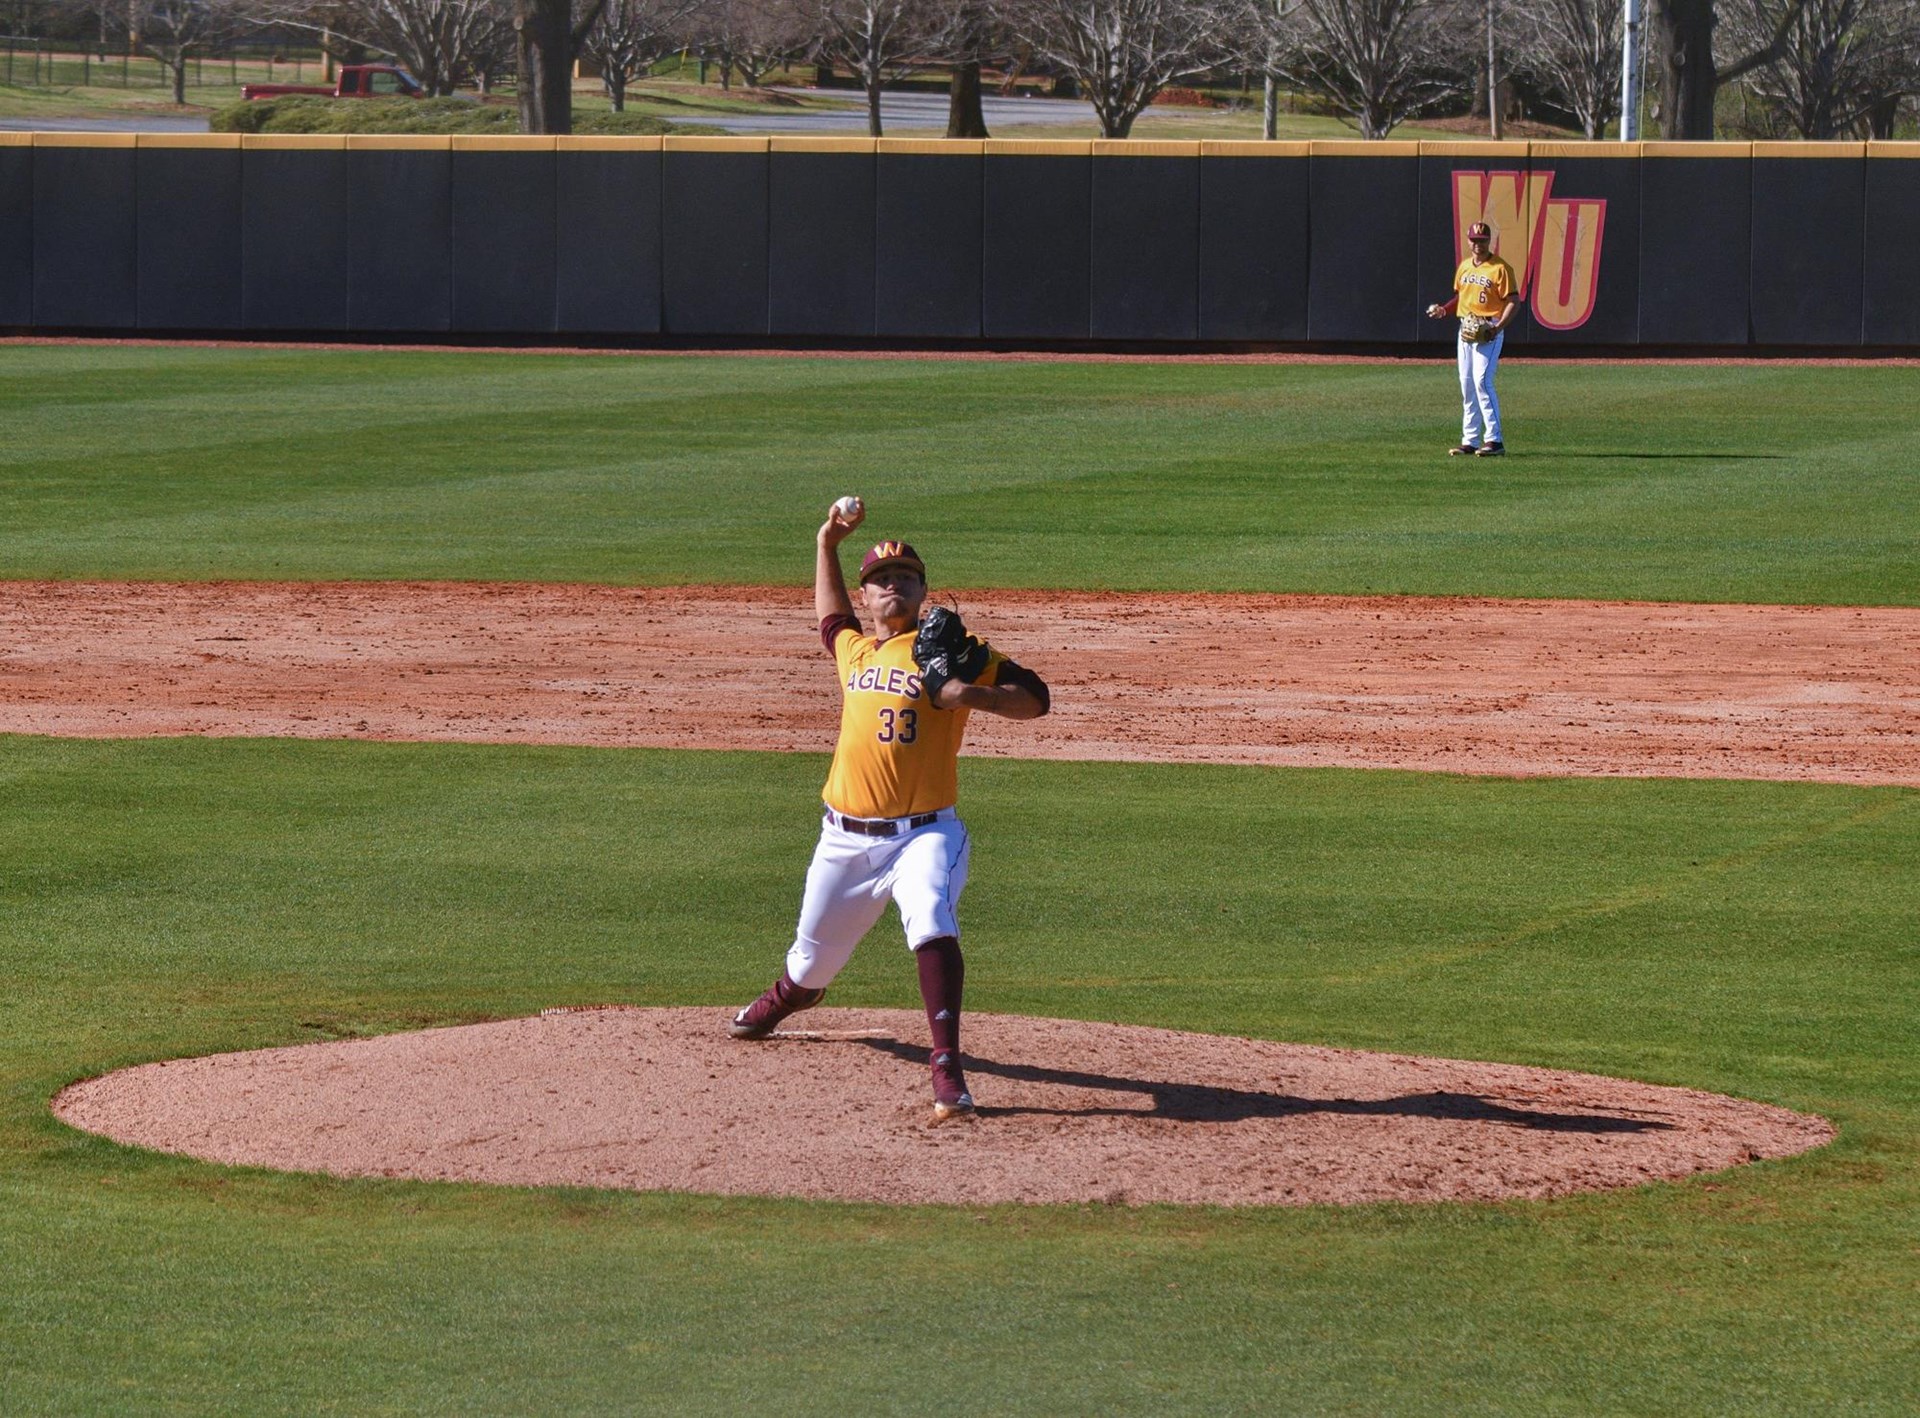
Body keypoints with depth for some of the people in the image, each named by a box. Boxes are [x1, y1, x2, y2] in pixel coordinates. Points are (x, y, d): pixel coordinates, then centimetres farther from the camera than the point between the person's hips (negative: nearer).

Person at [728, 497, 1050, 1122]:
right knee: (815, 953, 18)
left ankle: (947, 1065, -35)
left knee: (932, 925, -32)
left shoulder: (948, 650, -2)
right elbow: (830, 613, 39)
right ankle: (790, 994, 56)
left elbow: (1035, 697, -7)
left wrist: (969, 693, -22)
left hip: (924, 834, -5)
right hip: (845, 838, 5)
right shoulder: (853, 649, 13)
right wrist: (827, 543, 33)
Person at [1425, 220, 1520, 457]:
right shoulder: (1464, 267, 14)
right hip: (1466, 328, 8)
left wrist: (1498, 327, -22)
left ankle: (1494, 439, -15)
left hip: (1489, 330, -8)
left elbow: (1513, 301, -11)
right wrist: (1444, 310, 7)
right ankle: (1470, 440, 14)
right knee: (1466, 384, 8)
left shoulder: (1500, 268, -8)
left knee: (1482, 380, -17)